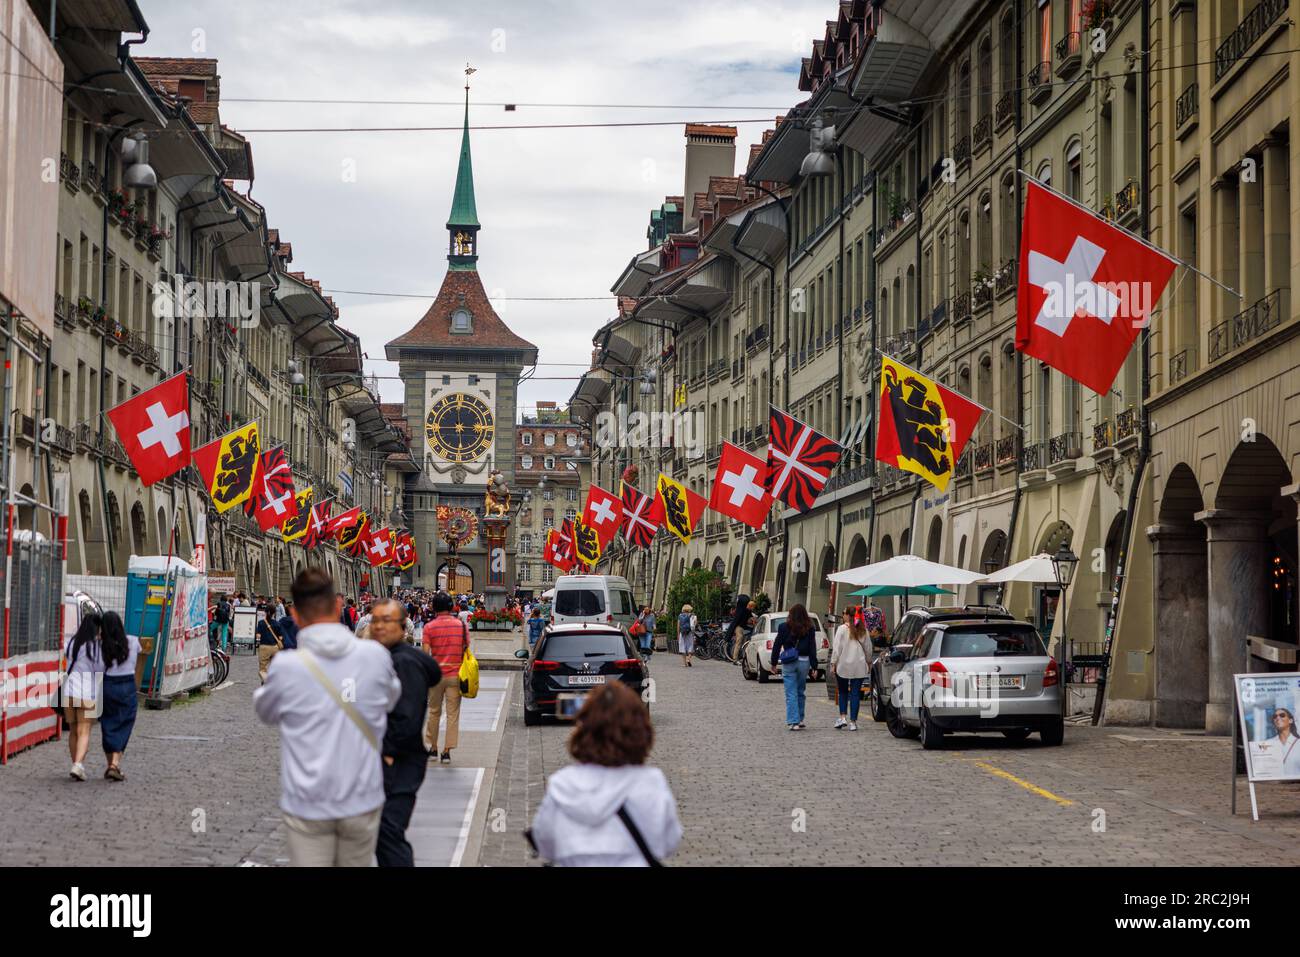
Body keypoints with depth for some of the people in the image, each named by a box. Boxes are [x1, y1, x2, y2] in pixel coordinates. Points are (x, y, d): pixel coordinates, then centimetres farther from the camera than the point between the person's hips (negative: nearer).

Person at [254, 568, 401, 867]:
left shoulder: (285, 666, -12)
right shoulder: (376, 655, -6)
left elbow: (265, 712, 8)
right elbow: (391, 698, 14)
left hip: (308, 806, -2)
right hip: (363, 801, 2)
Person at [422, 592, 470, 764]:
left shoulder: (429, 627, -6)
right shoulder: (462, 625, -1)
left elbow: (425, 653, -8)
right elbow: (466, 650, 0)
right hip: (455, 675, 0)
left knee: (434, 712, 15)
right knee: (453, 713, 2)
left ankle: (432, 747, 20)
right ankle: (447, 750, -2)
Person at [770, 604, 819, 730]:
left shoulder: (784, 627, -3)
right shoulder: (809, 629, -1)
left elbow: (777, 646, 0)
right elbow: (813, 649, -2)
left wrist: (774, 663, 8)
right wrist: (814, 667, 0)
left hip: (789, 663, -2)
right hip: (804, 662, 2)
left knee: (791, 693, 0)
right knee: (800, 692, 16)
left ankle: (793, 721, -7)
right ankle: (800, 720, 23)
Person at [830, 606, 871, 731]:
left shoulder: (842, 629, -8)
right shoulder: (863, 630, 5)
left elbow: (837, 648, -9)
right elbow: (867, 648, 11)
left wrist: (833, 663, -4)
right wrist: (869, 662, 23)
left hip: (843, 665, -3)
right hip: (859, 666, 3)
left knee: (842, 692, 13)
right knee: (855, 693, 4)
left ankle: (842, 717, 2)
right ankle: (853, 721, 2)